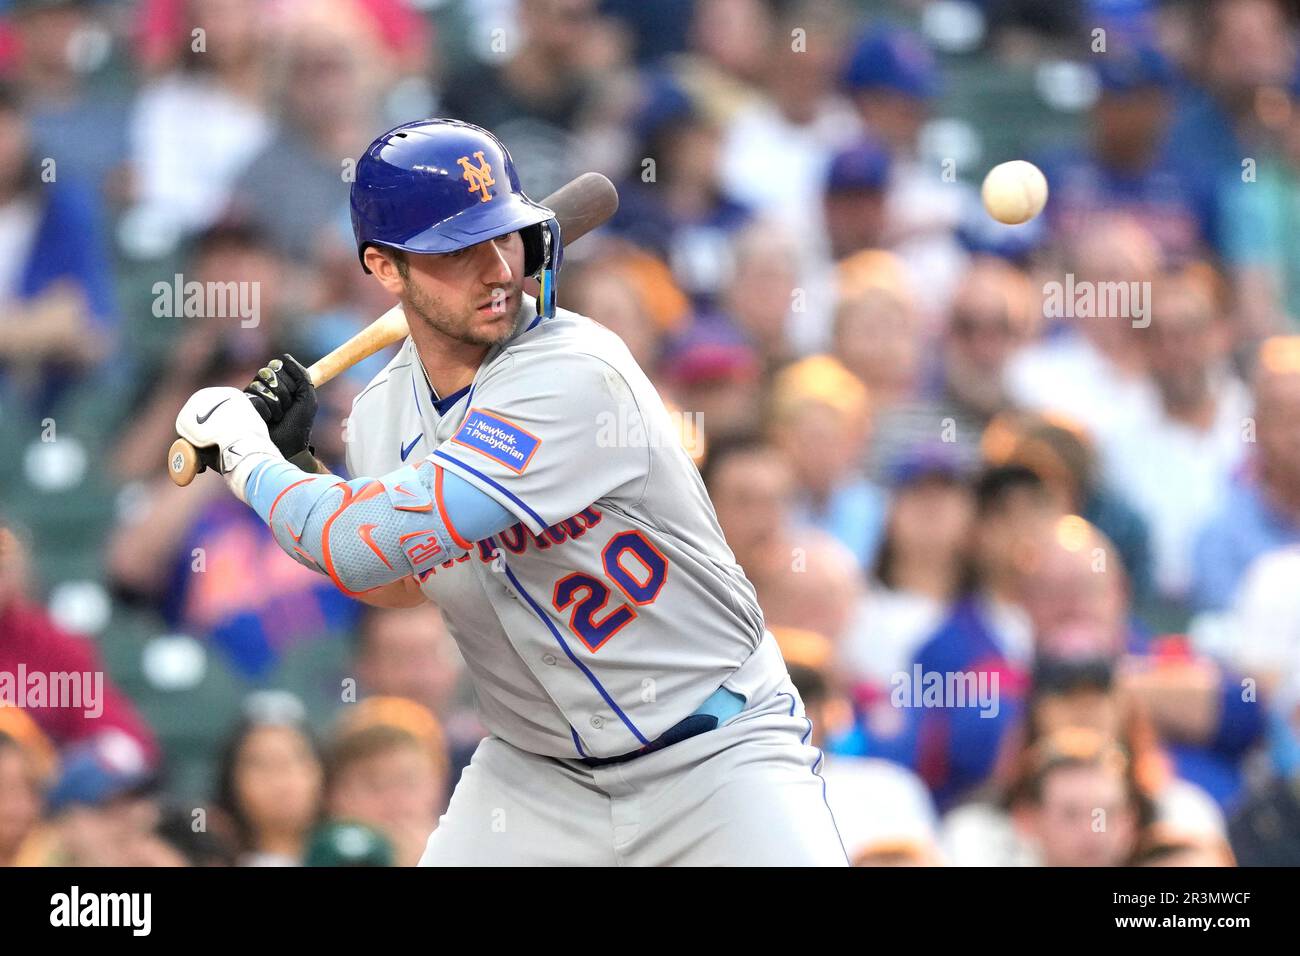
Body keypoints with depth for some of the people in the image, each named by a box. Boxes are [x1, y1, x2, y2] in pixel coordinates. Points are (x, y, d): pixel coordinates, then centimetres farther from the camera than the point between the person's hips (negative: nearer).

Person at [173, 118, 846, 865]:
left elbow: (369, 549, -29)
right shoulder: (386, 411, -1)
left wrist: (251, 462, -12)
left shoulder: (575, 377, -26)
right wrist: (295, 457, 6)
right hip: (538, 772, 6)